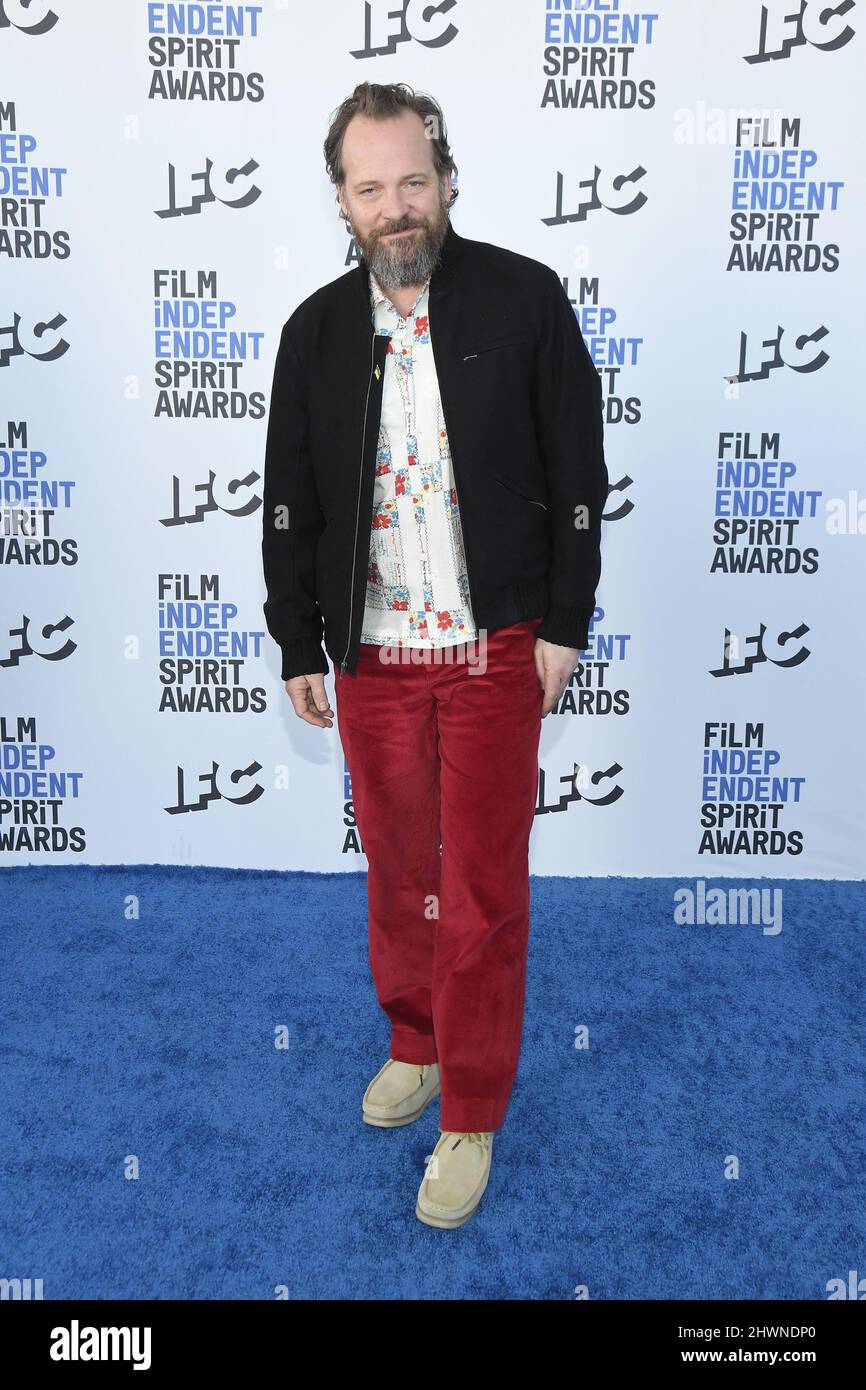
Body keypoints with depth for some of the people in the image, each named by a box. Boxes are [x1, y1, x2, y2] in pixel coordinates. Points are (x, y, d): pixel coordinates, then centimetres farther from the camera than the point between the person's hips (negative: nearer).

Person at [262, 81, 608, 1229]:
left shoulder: (525, 298, -3)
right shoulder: (316, 330, 6)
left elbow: (578, 471, -1)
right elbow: (288, 501, 9)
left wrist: (564, 621, -5)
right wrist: (299, 645, 7)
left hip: (495, 647, -3)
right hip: (371, 654, 3)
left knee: (482, 893, 3)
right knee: (397, 873, 15)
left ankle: (472, 1119, 20)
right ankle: (415, 1044, 39)